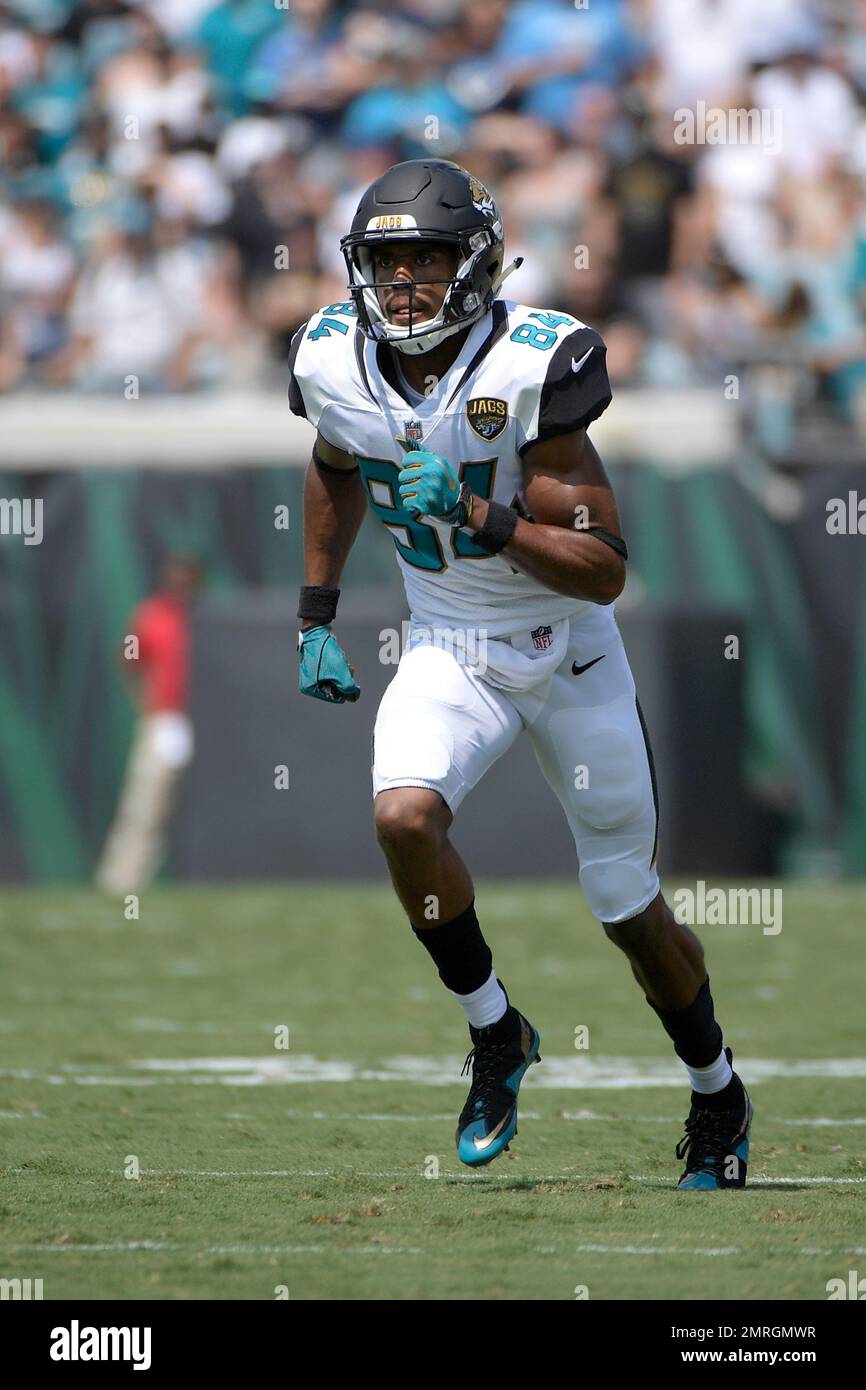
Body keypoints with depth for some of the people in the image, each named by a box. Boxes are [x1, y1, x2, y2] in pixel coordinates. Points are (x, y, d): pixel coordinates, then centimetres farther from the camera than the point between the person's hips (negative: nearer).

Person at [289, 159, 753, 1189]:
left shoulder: (530, 367, -24)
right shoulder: (337, 361, -10)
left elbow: (605, 570, -24)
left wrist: (481, 518, -35)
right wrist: (315, 618, 13)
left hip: (569, 656, -3)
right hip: (448, 652, 3)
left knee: (633, 912, 7)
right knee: (404, 815, -27)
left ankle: (717, 1096, 34)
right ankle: (495, 1035, -3)